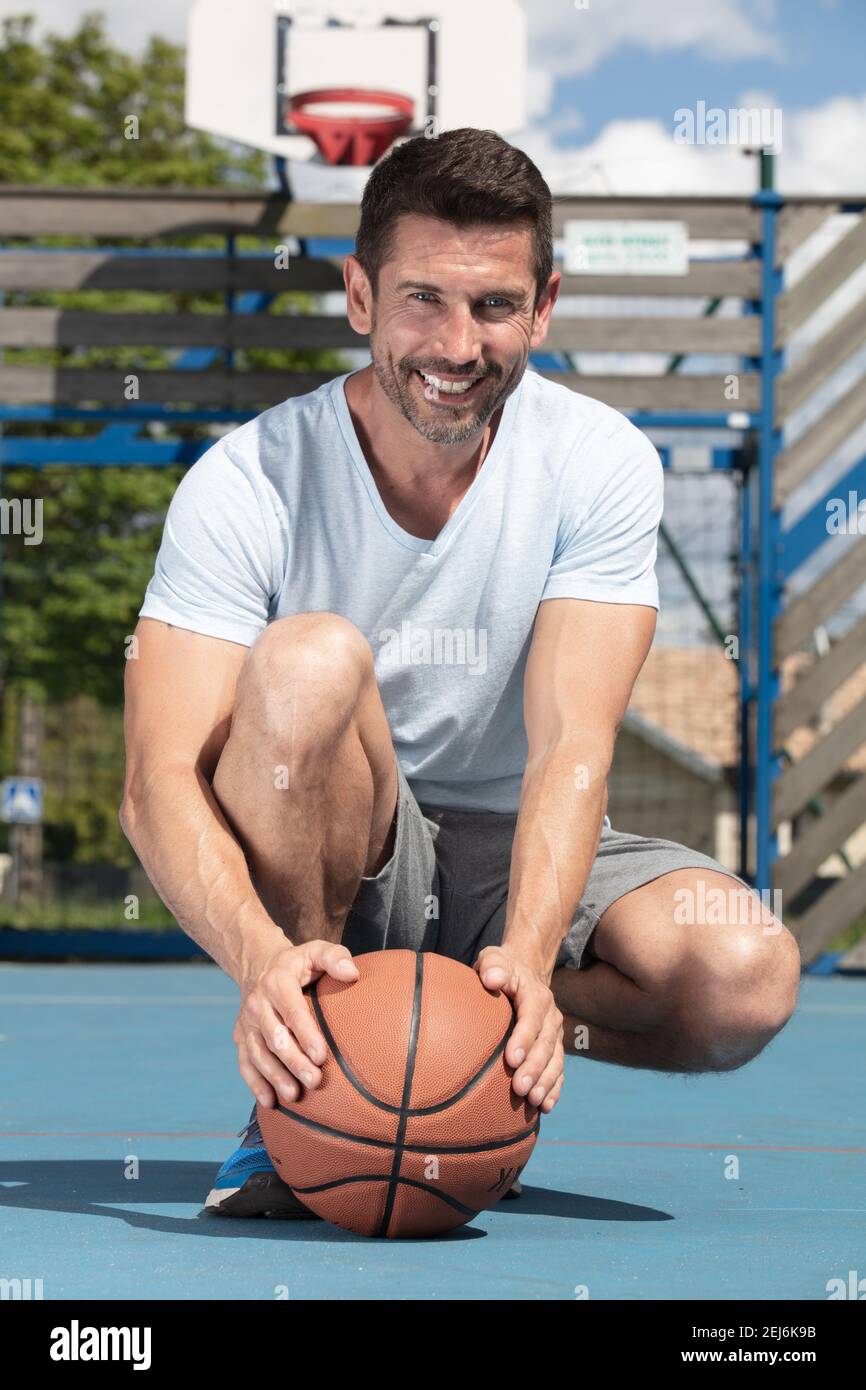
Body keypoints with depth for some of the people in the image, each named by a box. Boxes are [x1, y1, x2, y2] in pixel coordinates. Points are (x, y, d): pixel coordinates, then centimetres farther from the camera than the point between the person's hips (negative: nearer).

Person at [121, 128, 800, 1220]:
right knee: (311, 658, -34)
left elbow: (571, 746, -21)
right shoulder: (251, 483, -16)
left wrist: (526, 959, -40)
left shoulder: (603, 464, -11)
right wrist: (262, 956, -46)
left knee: (748, 974, -28)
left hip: (515, 861, 2)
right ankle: (293, 1102, -21)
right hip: (317, 871, -2)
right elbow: (161, 780, -25)